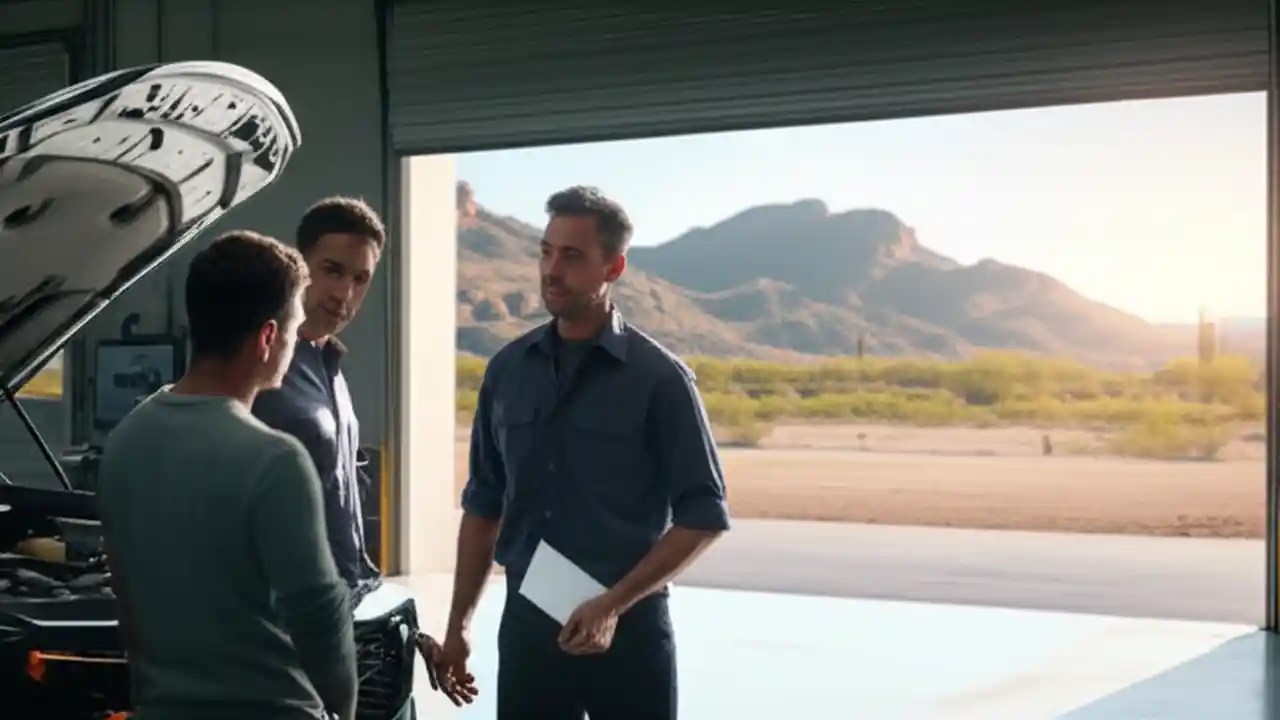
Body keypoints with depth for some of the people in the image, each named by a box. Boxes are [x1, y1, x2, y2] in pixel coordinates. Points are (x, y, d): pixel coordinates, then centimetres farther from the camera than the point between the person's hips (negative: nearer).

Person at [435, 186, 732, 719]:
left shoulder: (658, 377, -8)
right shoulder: (507, 370, 4)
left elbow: (703, 516, -7)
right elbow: (483, 505, 11)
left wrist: (615, 605, -15)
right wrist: (459, 624, 9)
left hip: (628, 626, -3)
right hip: (527, 623, 4)